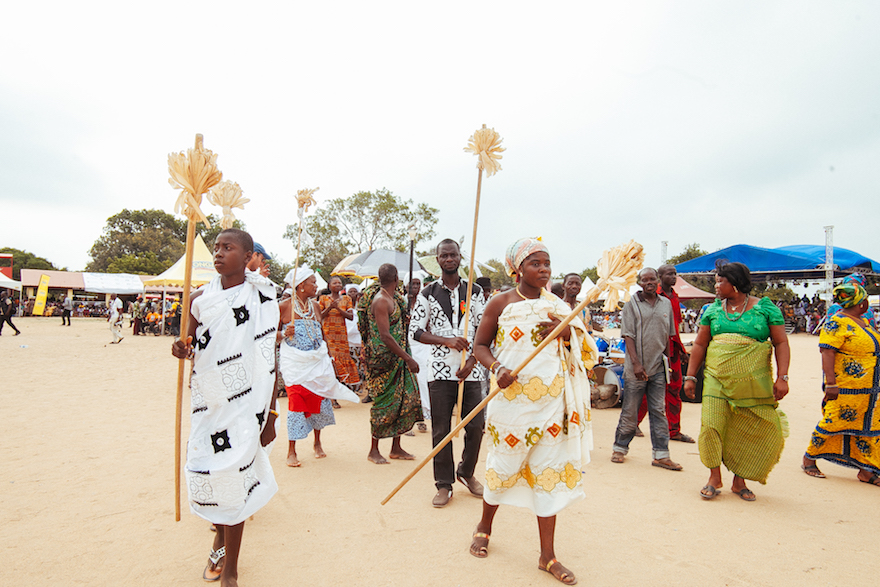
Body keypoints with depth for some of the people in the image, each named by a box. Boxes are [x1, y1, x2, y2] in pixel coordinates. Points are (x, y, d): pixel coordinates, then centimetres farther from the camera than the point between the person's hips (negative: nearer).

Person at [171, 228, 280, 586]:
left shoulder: (261, 298, -7)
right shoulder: (201, 299, 3)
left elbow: (269, 363, -6)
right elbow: (192, 348, 14)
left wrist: (269, 415, -8)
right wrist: (182, 349, -11)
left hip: (244, 405, -4)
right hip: (208, 403, 4)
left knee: (233, 477, 0)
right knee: (206, 471, 10)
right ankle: (221, 535, 42)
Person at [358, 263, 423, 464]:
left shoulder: (393, 298, 12)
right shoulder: (381, 301, -18)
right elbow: (385, 336, -25)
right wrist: (408, 358, -25)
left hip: (397, 358, 9)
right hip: (383, 359, -9)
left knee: (406, 398, 10)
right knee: (384, 403, -1)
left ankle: (396, 448, 21)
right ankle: (374, 451, 15)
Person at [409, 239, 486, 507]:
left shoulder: (475, 291, 7)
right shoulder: (428, 294, 3)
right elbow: (415, 331, -1)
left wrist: (472, 360, -7)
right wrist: (447, 340, -14)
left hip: (470, 369, 1)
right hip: (440, 371, -1)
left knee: (475, 425, 5)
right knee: (441, 430, 3)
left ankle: (466, 472, 30)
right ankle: (444, 484, 19)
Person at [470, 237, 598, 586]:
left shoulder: (557, 306, 8)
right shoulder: (501, 303, -2)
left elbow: (585, 351, 12)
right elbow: (480, 344, 0)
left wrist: (567, 335, -10)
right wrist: (497, 368, -19)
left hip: (552, 401, 3)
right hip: (512, 399, -3)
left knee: (550, 471, 6)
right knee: (503, 465, 11)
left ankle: (547, 556, 20)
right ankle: (485, 526, 39)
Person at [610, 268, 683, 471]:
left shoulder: (666, 304, 10)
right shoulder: (631, 304, -3)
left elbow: (667, 335, 17)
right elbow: (628, 336, -8)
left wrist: (666, 359, 14)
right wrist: (636, 363, -16)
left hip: (658, 367, 4)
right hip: (636, 367, -3)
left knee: (659, 411, 6)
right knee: (629, 410, 4)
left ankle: (661, 455, 13)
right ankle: (620, 448, 19)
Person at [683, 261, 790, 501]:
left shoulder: (765, 307, 1)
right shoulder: (712, 310, 8)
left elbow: (781, 343, 0)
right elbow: (699, 345, 11)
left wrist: (782, 377, -9)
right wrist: (690, 376, 8)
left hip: (754, 383, -1)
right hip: (717, 378, 1)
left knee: (758, 431, 2)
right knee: (711, 425, -7)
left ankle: (739, 480, 20)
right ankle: (714, 477, 11)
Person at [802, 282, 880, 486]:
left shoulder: (863, 321, 13)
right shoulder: (837, 323, -15)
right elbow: (827, 353, -21)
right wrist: (831, 384, -27)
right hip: (844, 389, -9)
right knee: (832, 424, -2)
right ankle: (809, 460, 15)